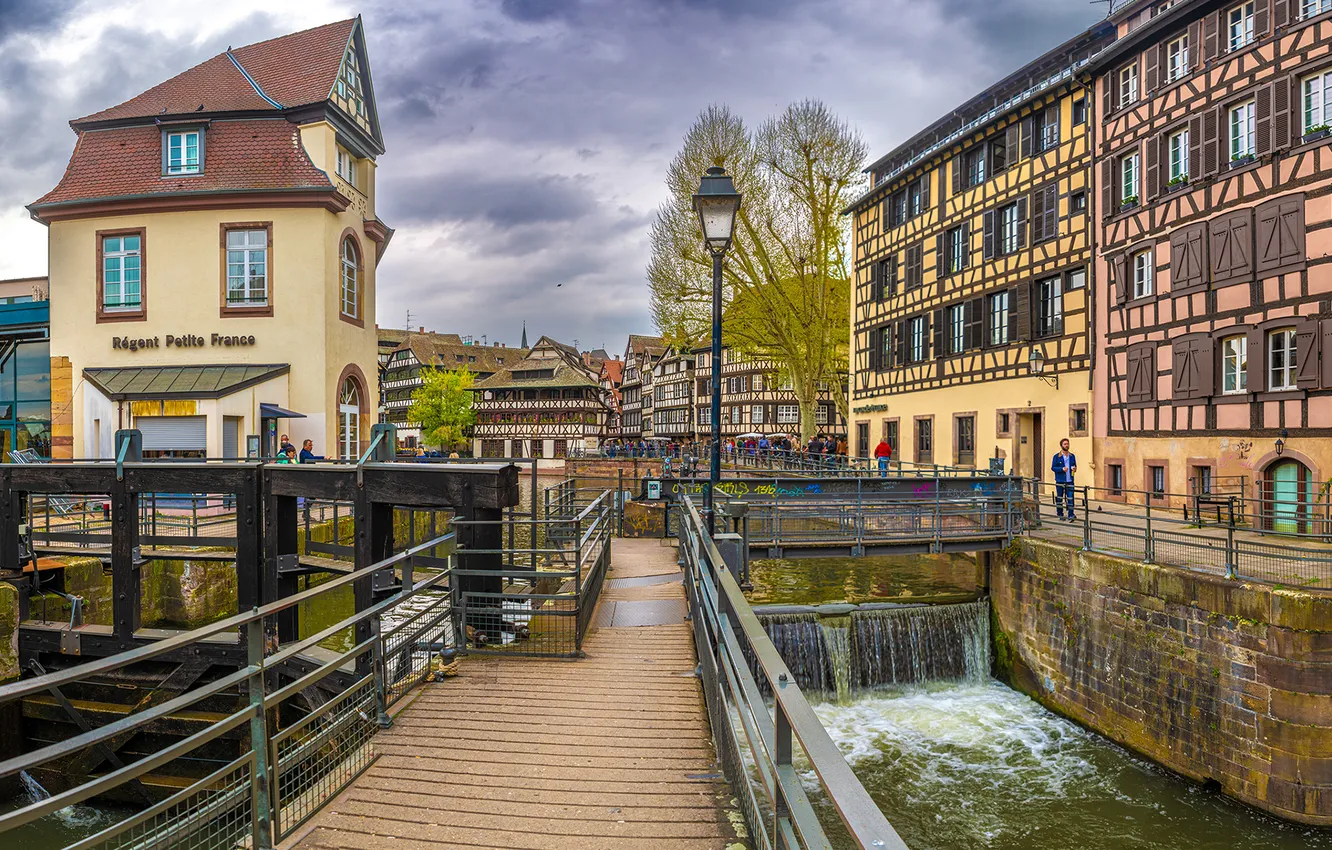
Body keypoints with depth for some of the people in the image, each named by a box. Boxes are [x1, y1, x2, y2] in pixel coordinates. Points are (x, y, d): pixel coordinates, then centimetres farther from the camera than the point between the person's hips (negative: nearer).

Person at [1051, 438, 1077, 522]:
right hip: (1060, 481, -2)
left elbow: (1074, 465, 21)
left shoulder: (1072, 456, 11)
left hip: (1070, 481, 2)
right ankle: (1060, 515, 14)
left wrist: (1074, 469, -2)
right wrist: (1062, 469, -17)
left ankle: (1071, 515, -3)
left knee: (1070, 498, -5)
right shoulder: (1057, 457, -1)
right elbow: (1053, 468, -2)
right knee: (1059, 498, 4)